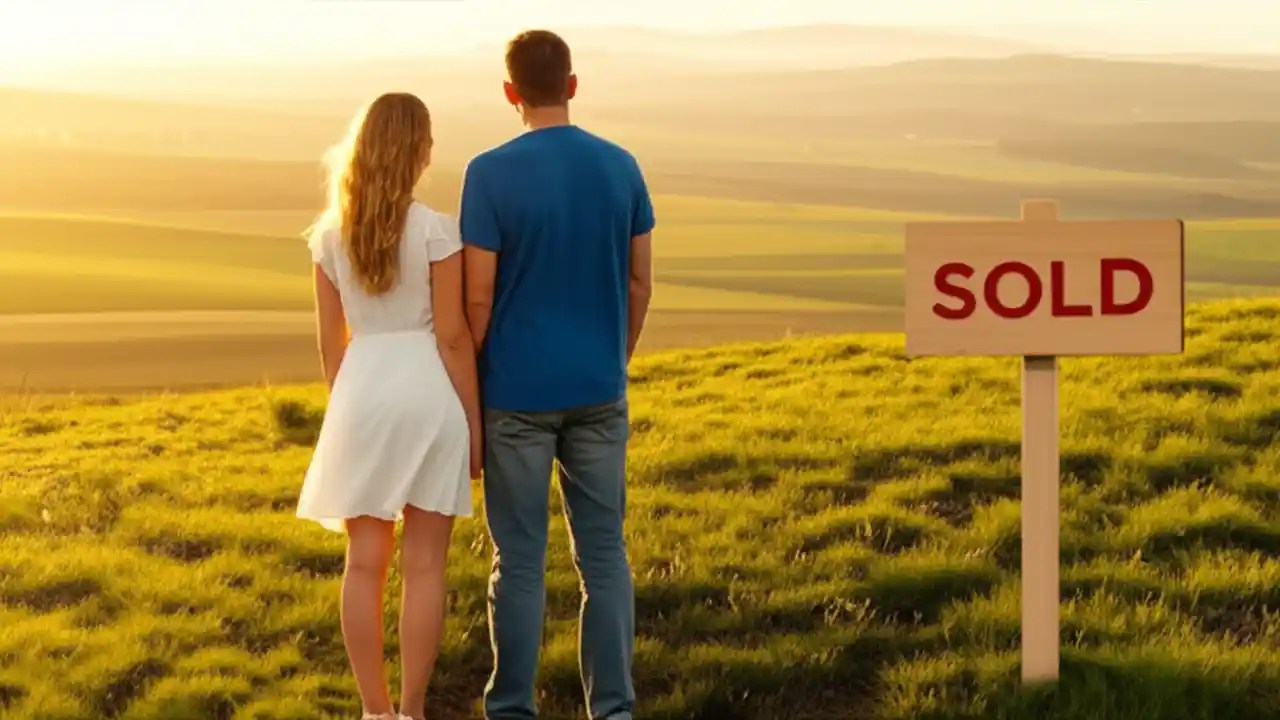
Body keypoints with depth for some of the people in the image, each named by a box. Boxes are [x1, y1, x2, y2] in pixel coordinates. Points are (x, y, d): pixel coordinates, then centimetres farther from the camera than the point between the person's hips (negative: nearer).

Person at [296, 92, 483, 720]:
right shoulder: (434, 230, -9)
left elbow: (330, 340, 7)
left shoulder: (331, 234, 2)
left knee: (364, 562, 8)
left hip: (361, 389, 3)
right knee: (423, 564, 4)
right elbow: (452, 336, -9)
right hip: (427, 389, -3)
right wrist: (474, 421, -2)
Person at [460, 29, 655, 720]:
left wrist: (466, 387, 0)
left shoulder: (490, 173, -11)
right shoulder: (621, 168, 1)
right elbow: (639, 281, 6)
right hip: (598, 390, 3)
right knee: (604, 552, 8)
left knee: (520, 558, 4)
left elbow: (478, 294, -11)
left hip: (517, 392, -3)